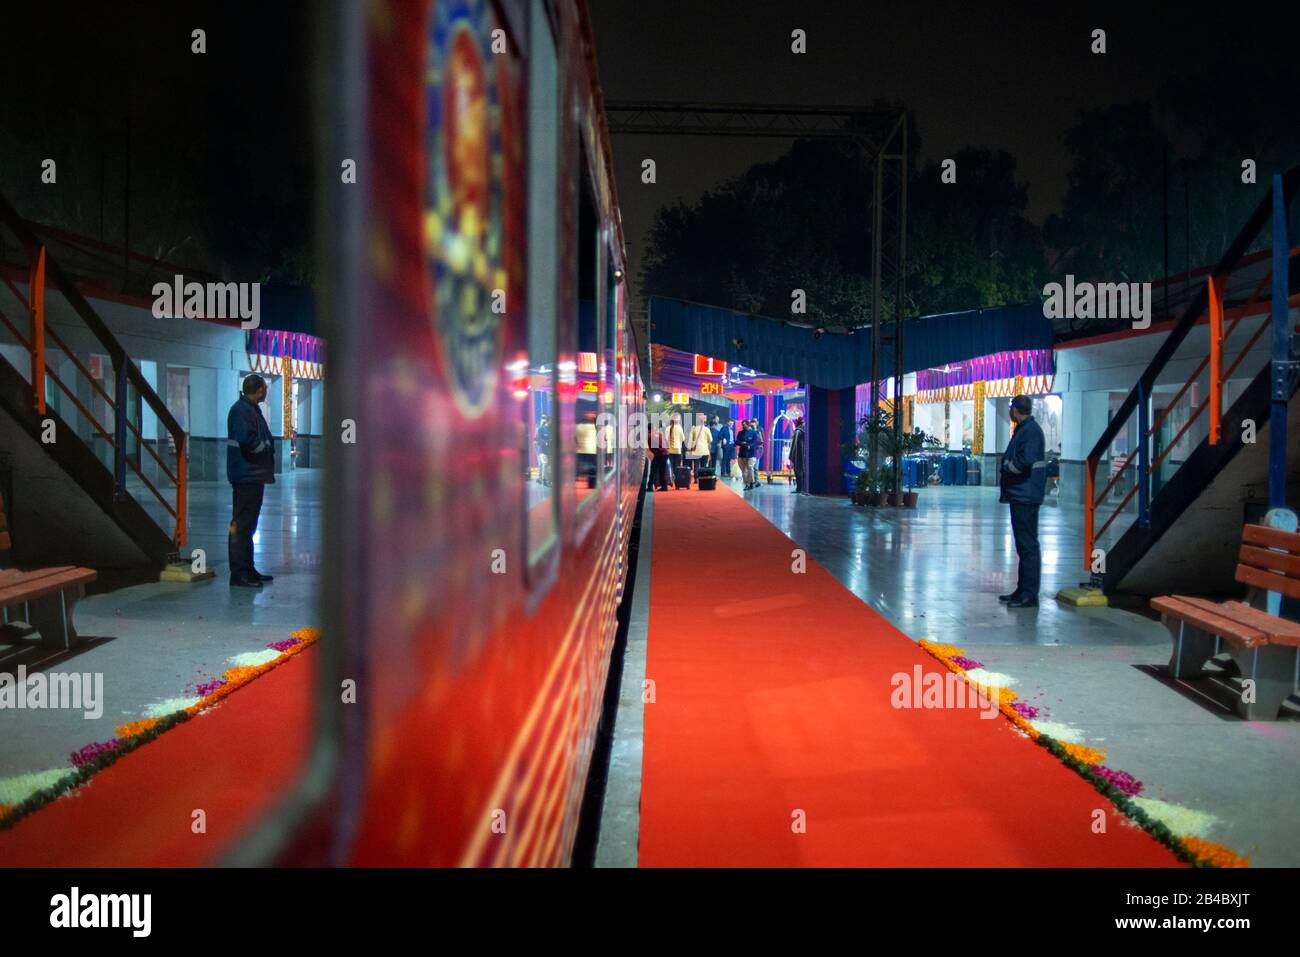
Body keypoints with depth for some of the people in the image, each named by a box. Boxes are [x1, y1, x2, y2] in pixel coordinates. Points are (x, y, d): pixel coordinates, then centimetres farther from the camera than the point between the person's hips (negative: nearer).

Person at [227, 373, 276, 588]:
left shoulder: (251, 409, 18)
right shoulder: (241, 410, -14)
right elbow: (246, 440, -27)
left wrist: (267, 446, 4)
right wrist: (267, 447, -12)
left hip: (253, 475, 11)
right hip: (246, 476, -11)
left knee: (248, 524, 16)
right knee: (242, 524, -8)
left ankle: (247, 569, 25)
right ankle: (239, 573, -5)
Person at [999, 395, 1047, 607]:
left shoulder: (1030, 431, -15)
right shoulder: (1024, 429, 17)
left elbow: (1024, 461, -26)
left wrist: (1007, 468, -10)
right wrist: (1008, 467, 4)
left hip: (1025, 496, -11)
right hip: (1021, 495, 11)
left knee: (1028, 545, -7)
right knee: (1023, 544, 15)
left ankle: (1029, 594, -5)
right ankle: (1023, 590, 24)